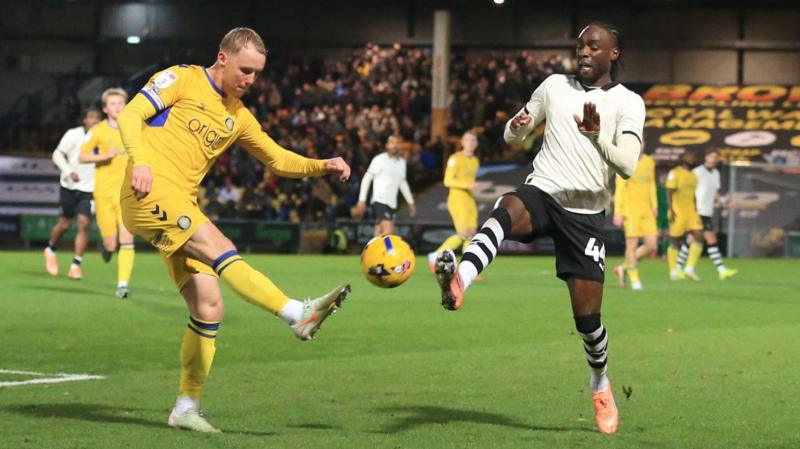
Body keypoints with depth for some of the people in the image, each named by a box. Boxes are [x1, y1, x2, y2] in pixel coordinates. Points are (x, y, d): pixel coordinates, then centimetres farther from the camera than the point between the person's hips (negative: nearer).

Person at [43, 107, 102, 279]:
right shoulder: (74, 134, -8)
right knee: (65, 223, 8)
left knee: (84, 224, -12)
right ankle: (51, 250, 38)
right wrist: (69, 171, -27)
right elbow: (57, 154, -13)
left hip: (89, 189, 2)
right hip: (70, 186, -1)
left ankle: (75, 265, -6)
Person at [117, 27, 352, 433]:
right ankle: (299, 314, -39)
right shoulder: (182, 80, 2)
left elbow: (278, 159, 25)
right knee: (220, 249, -26)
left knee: (208, 308, 0)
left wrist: (322, 167, 7)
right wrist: (140, 160, -23)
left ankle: (186, 407, 7)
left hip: (181, 207, 8)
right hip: (150, 193, -8)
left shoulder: (237, 117, 20)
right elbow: (131, 114, -6)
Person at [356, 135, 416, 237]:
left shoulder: (402, 161, 15)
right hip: (380, 201, -7)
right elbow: (366, 179, -5)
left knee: (379, 236, 4)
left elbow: (402, 182, 28)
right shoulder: (380, 159, -5)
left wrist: (411, 202, 26)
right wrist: (362, 200, -11)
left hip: (392, 204, 7)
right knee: (388, 231, -23)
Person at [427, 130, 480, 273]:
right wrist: (466, 185, -25)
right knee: (463, 235, -15)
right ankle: (435, 256, -1)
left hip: (470, 201, 8)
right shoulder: (455, 158, -9)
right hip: (457, 201, -7)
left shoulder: (475, 161, 15)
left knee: (471, 234, -2)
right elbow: (447, 181, -16)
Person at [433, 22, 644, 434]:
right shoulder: (554, 86, 8)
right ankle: (459, 281, -64)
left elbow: (627, 165, -13)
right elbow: (512, 136, 16)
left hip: (585, 212, 0)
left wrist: (597, 136, -31)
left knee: (587, 315, 0)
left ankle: (601, 385, 30)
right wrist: (516, 127, -9)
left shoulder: (629, 103, 0)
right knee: (506, 210, -38)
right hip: (542, 191, 1)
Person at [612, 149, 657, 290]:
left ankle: (624, 268, 16)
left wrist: (654, 206, 12)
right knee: (632, 244, -6)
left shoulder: (649, 162, 11)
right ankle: (634, 279, 7)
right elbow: (619, 188, -7)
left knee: (651, 246, -1)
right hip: (630, 209, -6)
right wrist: (617, 213, -11)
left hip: (646, 210, 6)